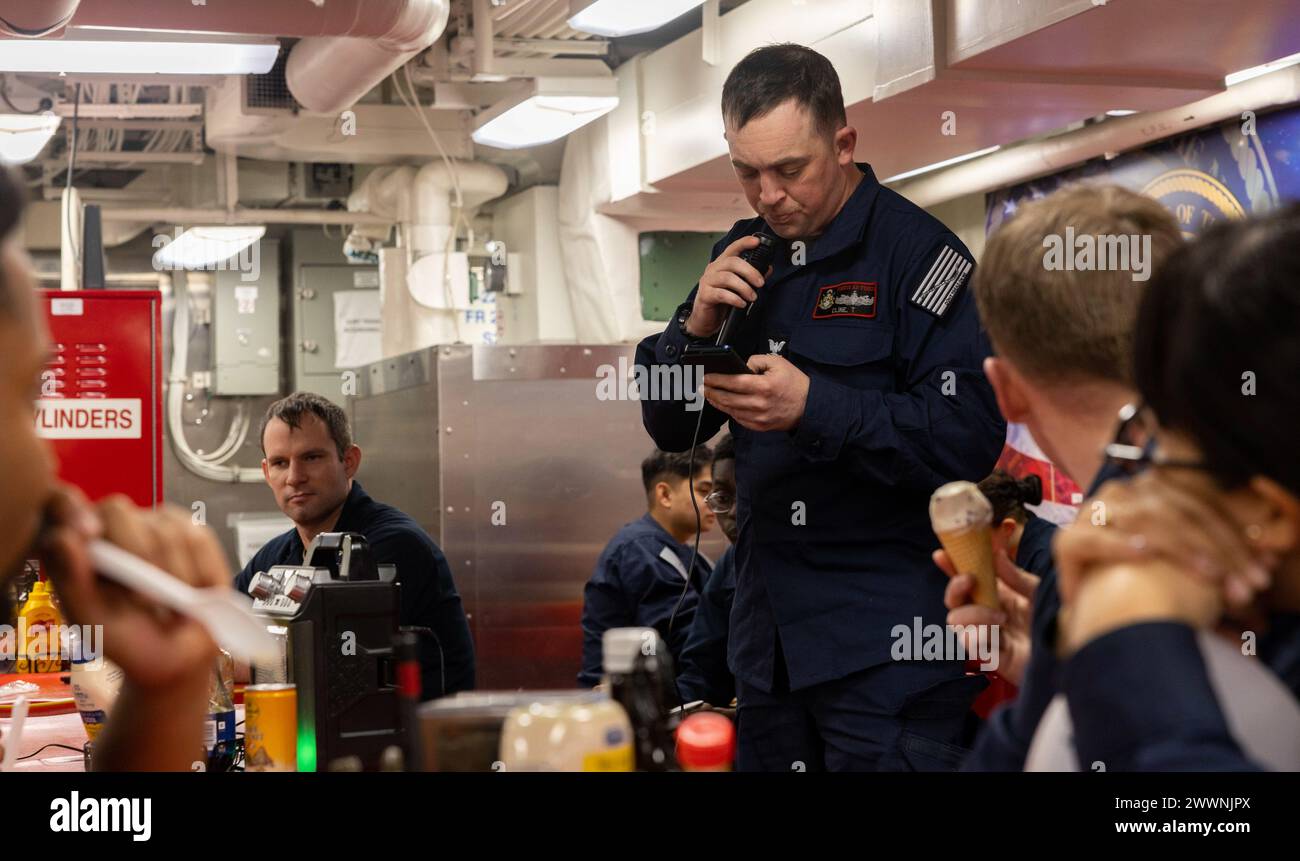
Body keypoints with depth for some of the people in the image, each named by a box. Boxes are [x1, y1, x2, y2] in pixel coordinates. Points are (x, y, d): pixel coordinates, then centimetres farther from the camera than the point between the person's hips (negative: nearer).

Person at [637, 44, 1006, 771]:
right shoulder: (746, 255, 10)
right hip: (771, 635, 7)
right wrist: (698, 326, -7)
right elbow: (671, 427, 12)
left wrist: (814, 408, -25)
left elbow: (970, 436, -18)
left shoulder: (916, 253, -10)